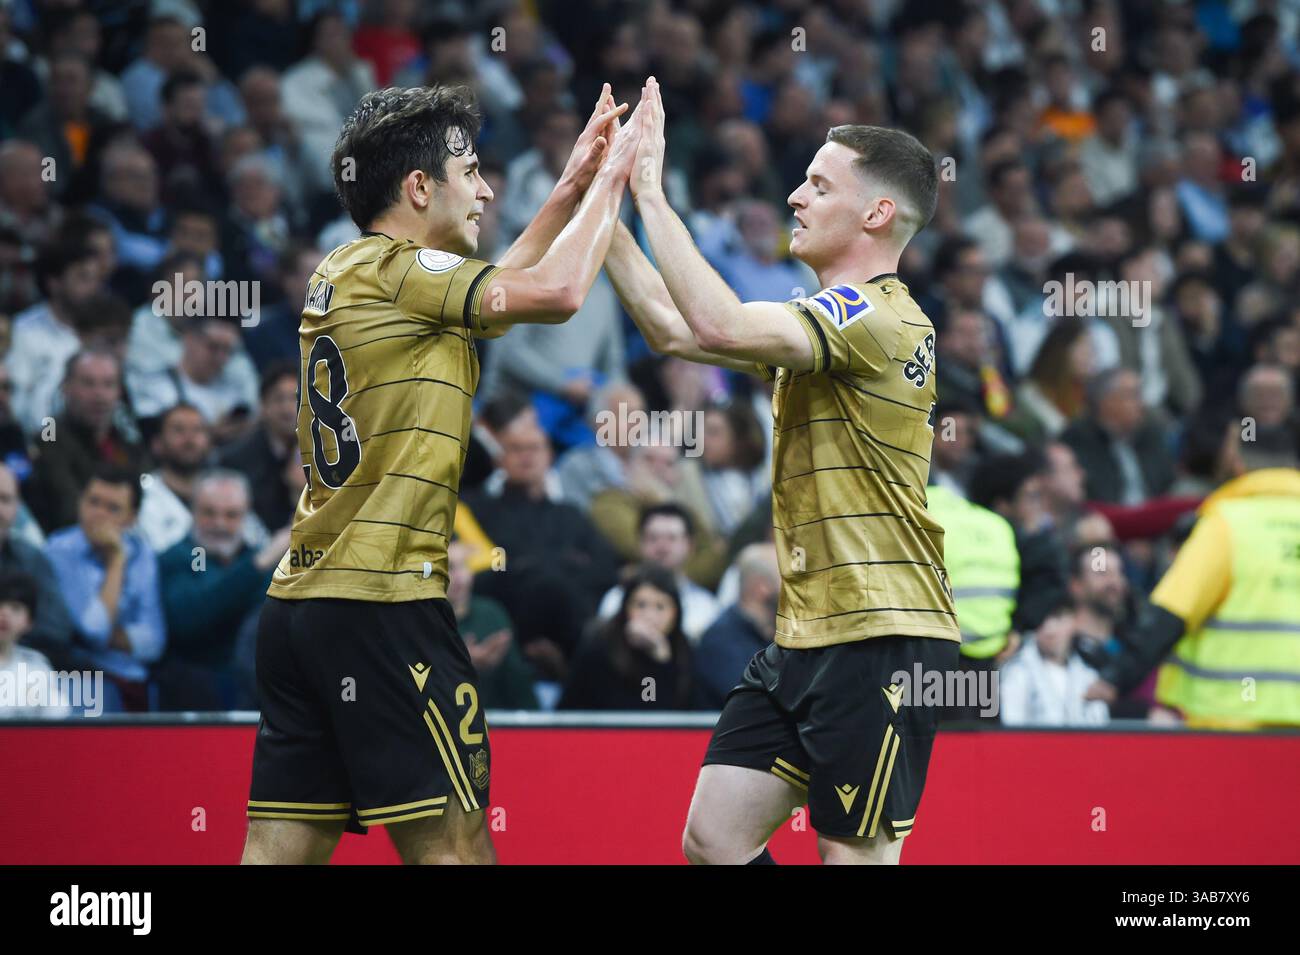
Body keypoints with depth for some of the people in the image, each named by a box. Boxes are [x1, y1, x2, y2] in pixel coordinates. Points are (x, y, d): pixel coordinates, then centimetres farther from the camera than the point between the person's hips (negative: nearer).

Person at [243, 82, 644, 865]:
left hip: (300, 598, 9)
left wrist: (572, 190, 28)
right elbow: (558, 291, -16)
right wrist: (610, 179, -2)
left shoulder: (345, 275, 17)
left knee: (282, 849, 4)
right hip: (382, 605, -9)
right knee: (453, 846, -6)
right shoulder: (394, 269, -9)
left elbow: (497, 290, 31)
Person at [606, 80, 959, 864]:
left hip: (880, 639, -10)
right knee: (713, 838, 5)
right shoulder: (826, 322, 18)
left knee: (854, 857, -7)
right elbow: (676, 331, 21)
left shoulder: (882, 318, -14)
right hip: (806, 643, 10)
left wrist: (653, 192, -20)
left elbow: (718, 327, -26)